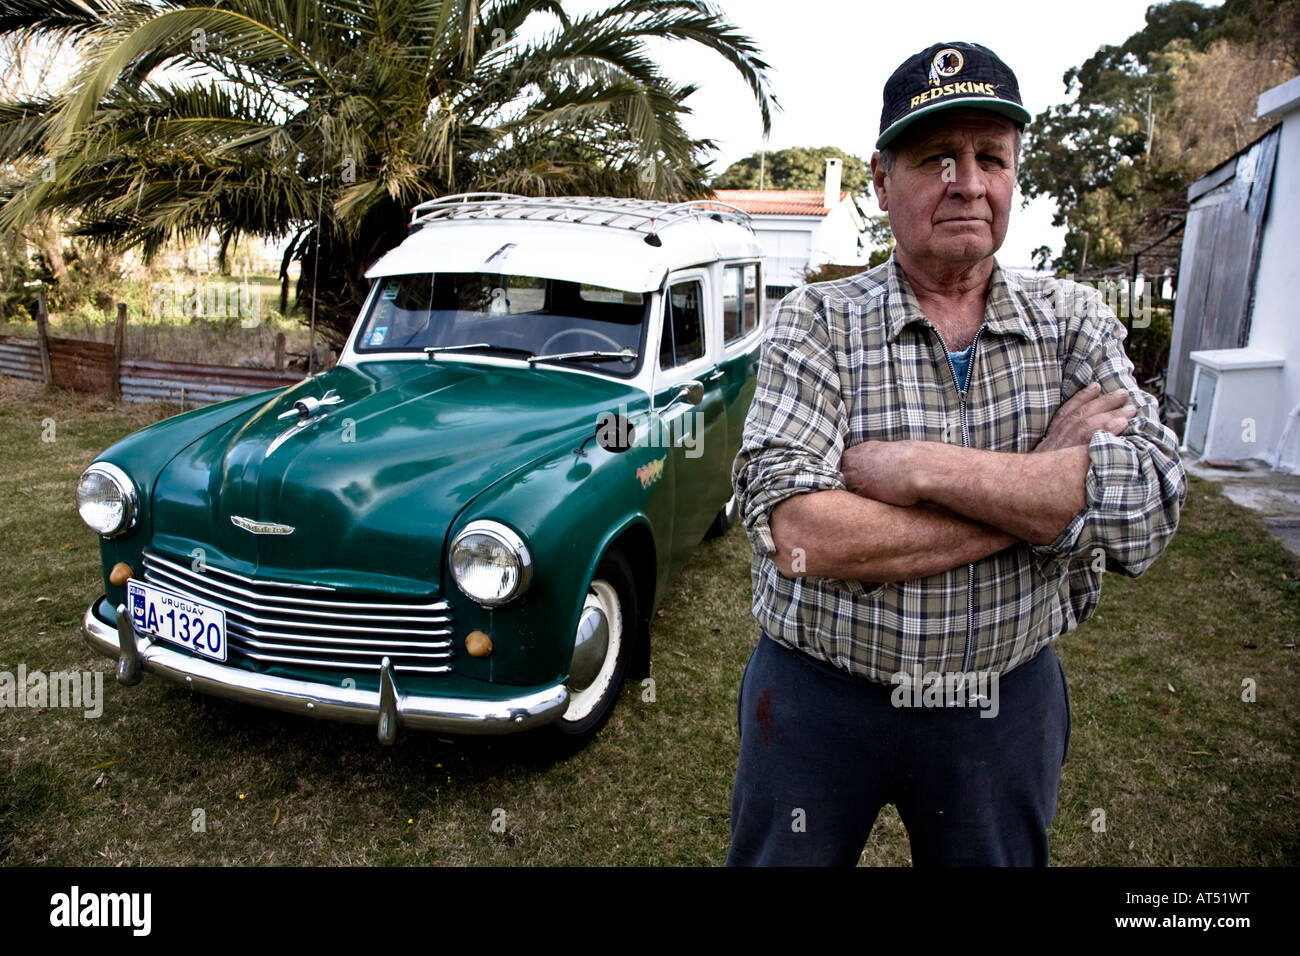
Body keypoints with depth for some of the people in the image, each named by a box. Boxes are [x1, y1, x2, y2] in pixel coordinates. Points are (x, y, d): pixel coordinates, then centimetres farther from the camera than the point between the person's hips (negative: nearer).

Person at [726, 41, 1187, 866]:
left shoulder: (1076, 322, -1)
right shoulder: (816, 323, -10)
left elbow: (1149, 509, -17)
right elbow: (798, 535, -25)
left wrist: (916, 468, -25)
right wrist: (1045, 483, -20)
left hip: (1009, 700, 3)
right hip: (819, 695, -2)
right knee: (780, 857, 18)